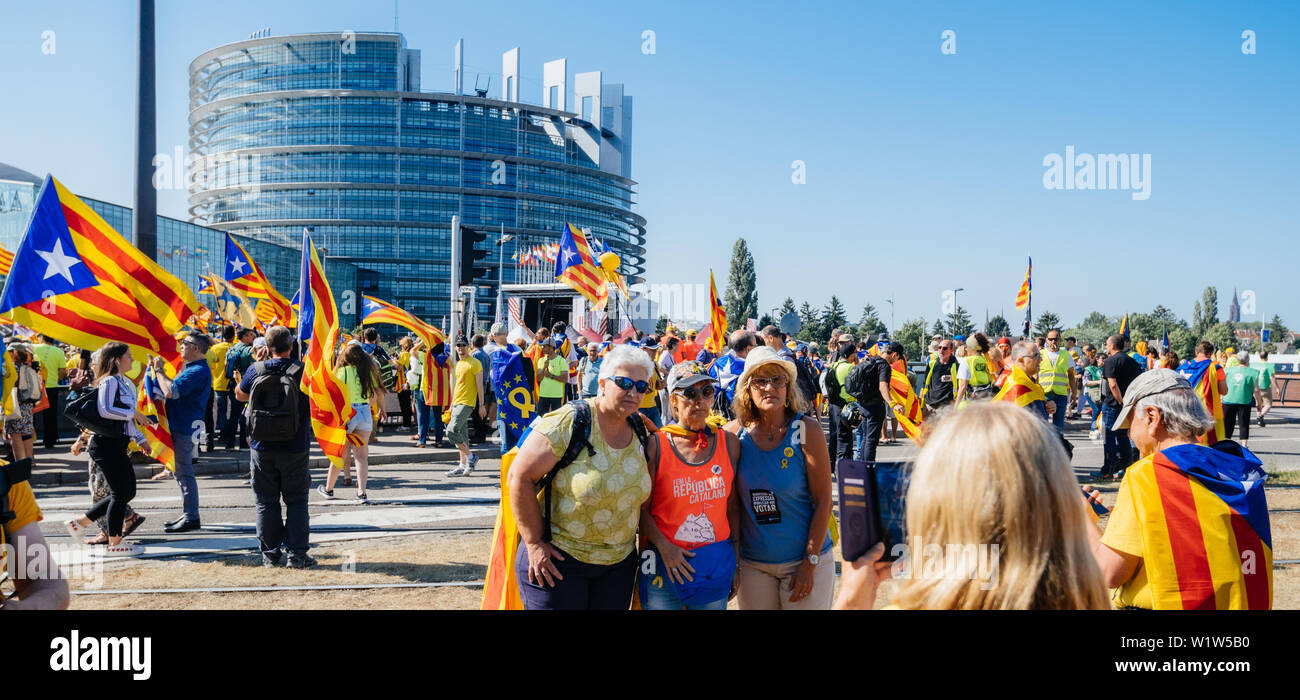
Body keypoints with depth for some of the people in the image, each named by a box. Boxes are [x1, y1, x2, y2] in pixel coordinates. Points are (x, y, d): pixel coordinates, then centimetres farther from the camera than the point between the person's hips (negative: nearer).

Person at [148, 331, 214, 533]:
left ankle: (191, 518, -2)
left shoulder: (198, 371, -19)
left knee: (184, 471, -7)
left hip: (185, 427, -11)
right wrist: (160, 371, 11)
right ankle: (188, 514, 24)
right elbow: (175, 389, 19)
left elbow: (171, 391, -27)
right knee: (181, 471, 16)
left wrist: (159, 370, -15)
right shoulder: (192, 368, 17)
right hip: (180, 425, 11)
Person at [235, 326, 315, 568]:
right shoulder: (303, 372, -10)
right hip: (294, 448, -2)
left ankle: (270, 554, 14)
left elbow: (240, 394, 17)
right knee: (296, 502, 8)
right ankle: (297, 554, 7)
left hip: (262, 448, 2)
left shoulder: (256, 370, -2)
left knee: (266, 502, 11)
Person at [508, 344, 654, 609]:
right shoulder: (568, 423, -16)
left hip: (620, 563, 6)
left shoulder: (641, 432, 3)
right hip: (558, 559, -5)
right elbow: (520, 477, -16)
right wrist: (535, 544, -15)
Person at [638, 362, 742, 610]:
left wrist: (736, 562, 6)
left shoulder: (729, 443, 2)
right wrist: (664, 547, -16)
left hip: (716, 569, 2)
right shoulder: (655, 445, -5)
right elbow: (642, 509, -4)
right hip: (664, 567, -2)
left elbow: (733, 507, 6)